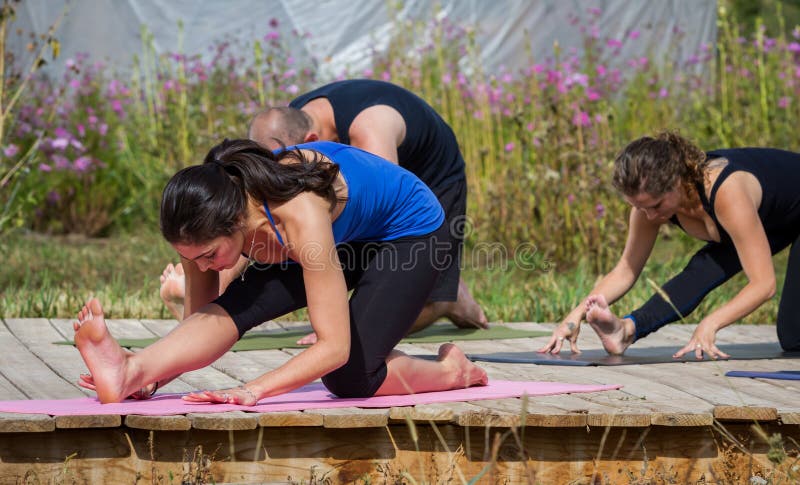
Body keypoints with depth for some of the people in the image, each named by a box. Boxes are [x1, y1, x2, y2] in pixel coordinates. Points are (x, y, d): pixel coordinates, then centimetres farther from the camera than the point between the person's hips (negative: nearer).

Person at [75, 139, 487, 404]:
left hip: (410, 229, -6)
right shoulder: (210, 222, -24)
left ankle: (450, 369, 9)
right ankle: (131, 372, -39)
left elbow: (334, 347, -41)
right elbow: (203, 321, -15)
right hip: (348, 237, 6)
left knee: (349, 379, -17)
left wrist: (253, 390, -50)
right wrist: (156, 377, -32)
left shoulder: (299, 216, -44)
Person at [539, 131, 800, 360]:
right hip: (771, 221, 5)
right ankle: (627, 329, -32)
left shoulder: (725, 191, -44)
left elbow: (763, 284, -43)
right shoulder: (651, 197, -23)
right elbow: (625, 270, -15)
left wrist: (710, 323, -56)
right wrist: (576, 315, -29)